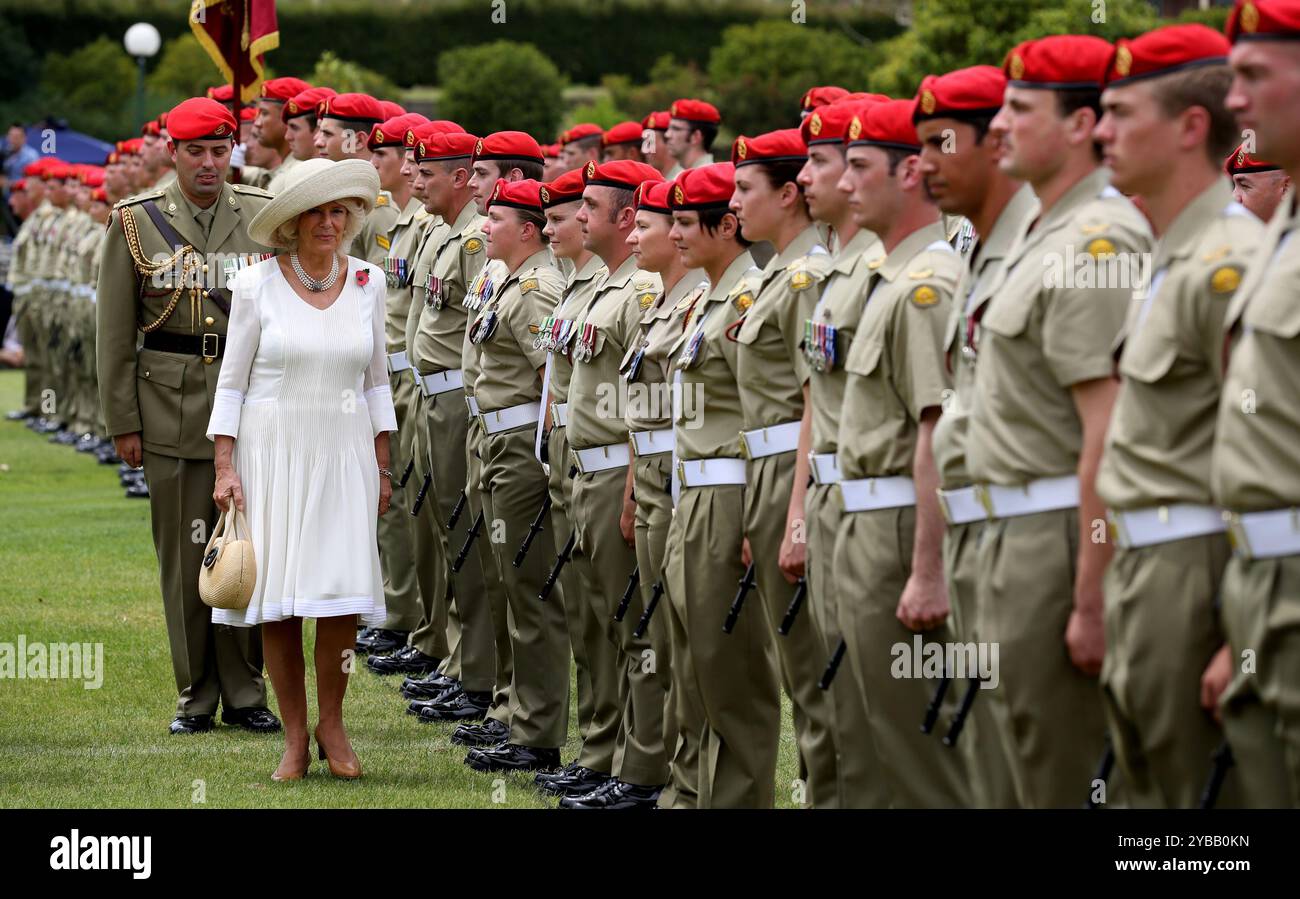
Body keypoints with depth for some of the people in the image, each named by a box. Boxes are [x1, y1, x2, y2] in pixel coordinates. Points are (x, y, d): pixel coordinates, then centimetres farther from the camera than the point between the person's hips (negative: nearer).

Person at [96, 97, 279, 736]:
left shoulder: (264, 217, 6)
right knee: (184, 554, 2)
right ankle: (195, 695, 11)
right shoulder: (136, 222, 4)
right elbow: (114, 330, 4)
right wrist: (122, 421, 1)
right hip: (173, 407, 0)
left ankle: (244, 692, 11)